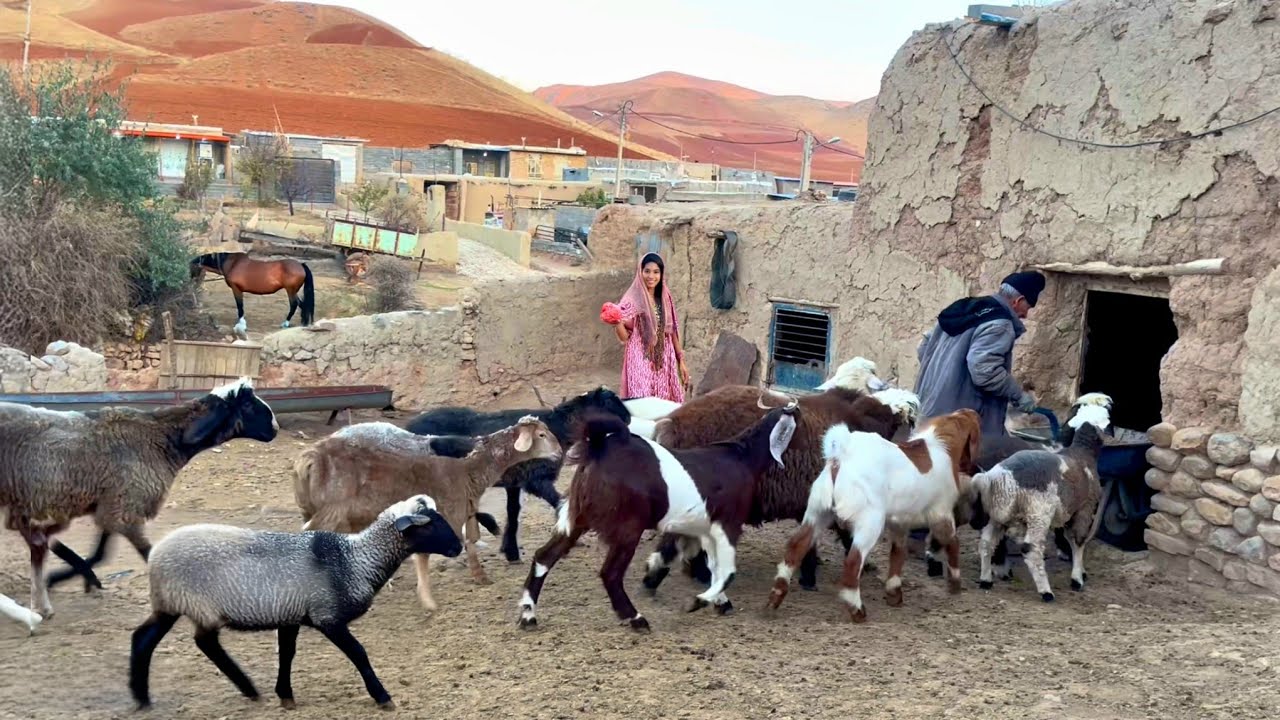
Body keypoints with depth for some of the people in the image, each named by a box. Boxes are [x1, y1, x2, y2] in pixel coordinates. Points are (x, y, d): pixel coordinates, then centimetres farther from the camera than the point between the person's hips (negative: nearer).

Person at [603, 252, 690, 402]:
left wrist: (681, 361, 13)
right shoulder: (632, 300, -8)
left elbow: (672, 332, 14)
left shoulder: (665, 299, 7)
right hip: (640, 362, -5)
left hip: (663, 362, 5)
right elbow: (625, 337, -9)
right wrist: (617, 323, -30)